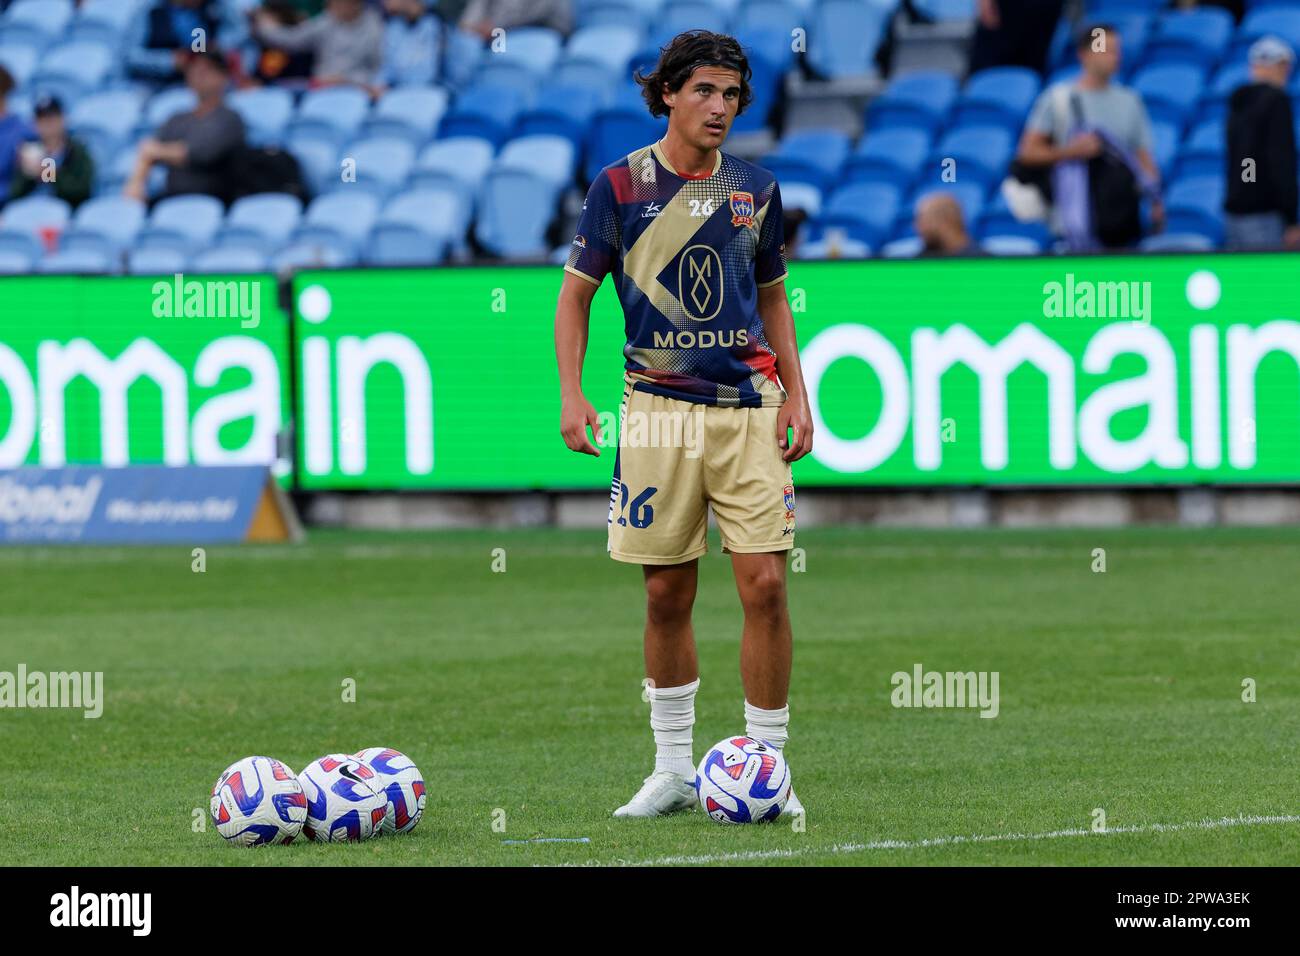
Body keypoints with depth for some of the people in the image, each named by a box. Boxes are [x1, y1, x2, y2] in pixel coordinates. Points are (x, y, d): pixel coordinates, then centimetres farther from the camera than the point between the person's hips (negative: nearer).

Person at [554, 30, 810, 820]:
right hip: (660, 407, -1)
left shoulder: (756, 189, 9)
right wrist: (571, 393, -5)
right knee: (668, 595, 3)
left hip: (750, 407, 1)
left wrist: (798, 393, 9)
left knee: (766, 583, -7)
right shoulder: (622, 185, 1)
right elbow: (576, 294, 6)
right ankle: (674, 769, 15)